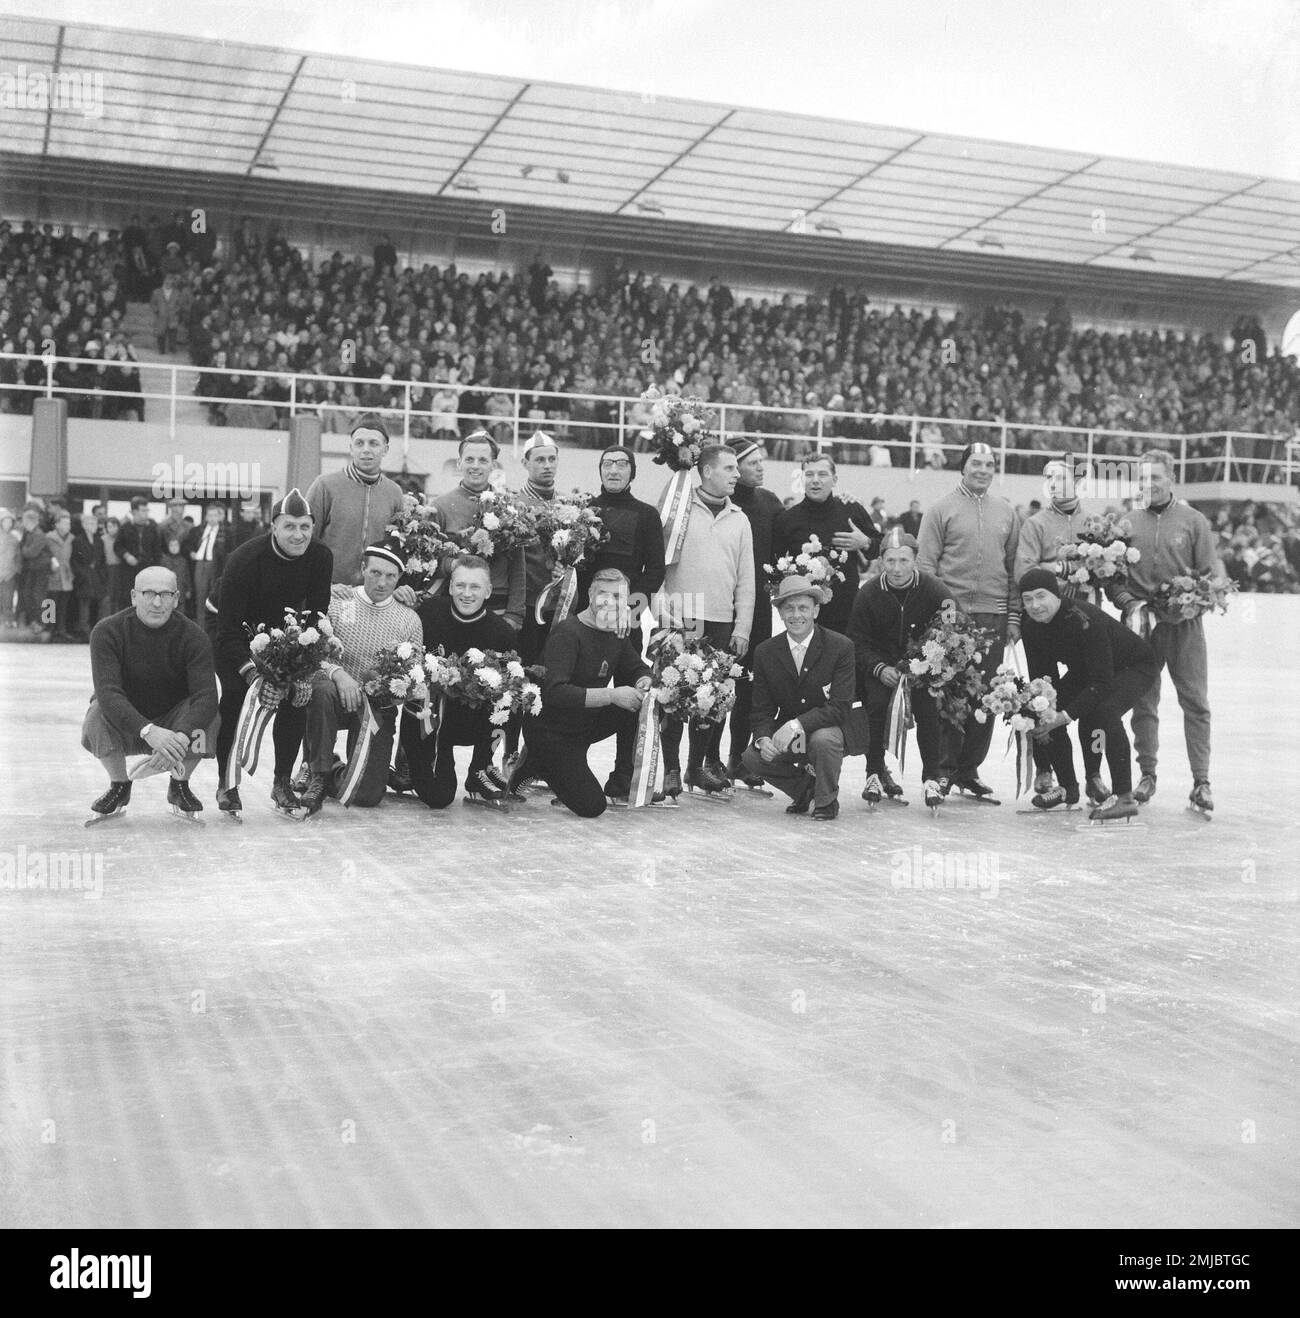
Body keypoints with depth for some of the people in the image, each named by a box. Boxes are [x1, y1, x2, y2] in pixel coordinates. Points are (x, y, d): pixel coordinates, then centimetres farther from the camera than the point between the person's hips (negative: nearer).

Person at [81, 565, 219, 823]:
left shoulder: (192, 636, -16)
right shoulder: (108, 632, -17)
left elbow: (206, 695, -27)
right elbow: (108, 693, -30)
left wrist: (180, 738, -47)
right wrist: (149, 731, -46)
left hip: (174, 721, 0)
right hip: (125, 728, 0)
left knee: (204, 716, -29)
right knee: (97, 717, -32)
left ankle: (179, 787, -1)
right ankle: (119, 786, -1)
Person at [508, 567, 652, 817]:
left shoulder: (616, 634, 4)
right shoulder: (567, 633, -22)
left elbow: (637, 669, 17)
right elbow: (554, 692, -33)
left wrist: (644, 682, -10)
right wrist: (611, 695, -36)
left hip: (586, 723, 8)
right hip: (549, 731, -8)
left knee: (639, 703, -11)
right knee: (591, 806, -18)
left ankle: (621, 783, 2)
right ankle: (535, 764, 6)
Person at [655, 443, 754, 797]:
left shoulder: (739, 520, 13)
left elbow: (746, 579, 12)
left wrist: (742, 627, 5)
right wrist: (665, 611, -12)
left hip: (721, 622, 4)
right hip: (679, 619, -3)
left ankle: (699, 765, 15)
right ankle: (671, 768, 4)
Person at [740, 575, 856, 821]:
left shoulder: (841, 647, -12)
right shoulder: (765, 653, -2)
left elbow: (840, 708, -19)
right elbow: (762, 709, 0)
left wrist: (798, 725, -33)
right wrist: (763, 738, -23)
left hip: (827, 729, -3)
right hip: (786, 738, 3)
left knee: (823, 739, -36)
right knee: (752, 758, -21)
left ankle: (826, 801, -5)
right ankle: (804, 788, 8)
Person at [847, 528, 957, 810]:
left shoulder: (933, 589, -10)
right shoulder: (869, 593, -6)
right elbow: (857, 641, -3)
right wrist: (879, 668, -17)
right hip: (880, 663, 1)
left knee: (928, 707, -24)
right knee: (876, 704, -24)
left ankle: (932, 778, -10)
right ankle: (875, 773, -8)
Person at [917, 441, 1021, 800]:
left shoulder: (1006, 513, 13)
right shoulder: (941, 510, 2)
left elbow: (1014, 568, 14)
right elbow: (925, 564, -1)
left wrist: (1013, 618, 7)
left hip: (993, 618, 4)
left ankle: (969, 769, 14)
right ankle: (944, 768, 6)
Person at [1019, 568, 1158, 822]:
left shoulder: (1083, 619, -37)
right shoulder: (1032, 628, -15)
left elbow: (1102, 683, -38)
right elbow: (1042, 677, -8)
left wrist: (1066, 715, -41)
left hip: (1135, 666, -8)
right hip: (1085, 670, 8)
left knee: (1104, 710, -34)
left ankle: (1125, 798, -27)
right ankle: (1067, 786, 14)